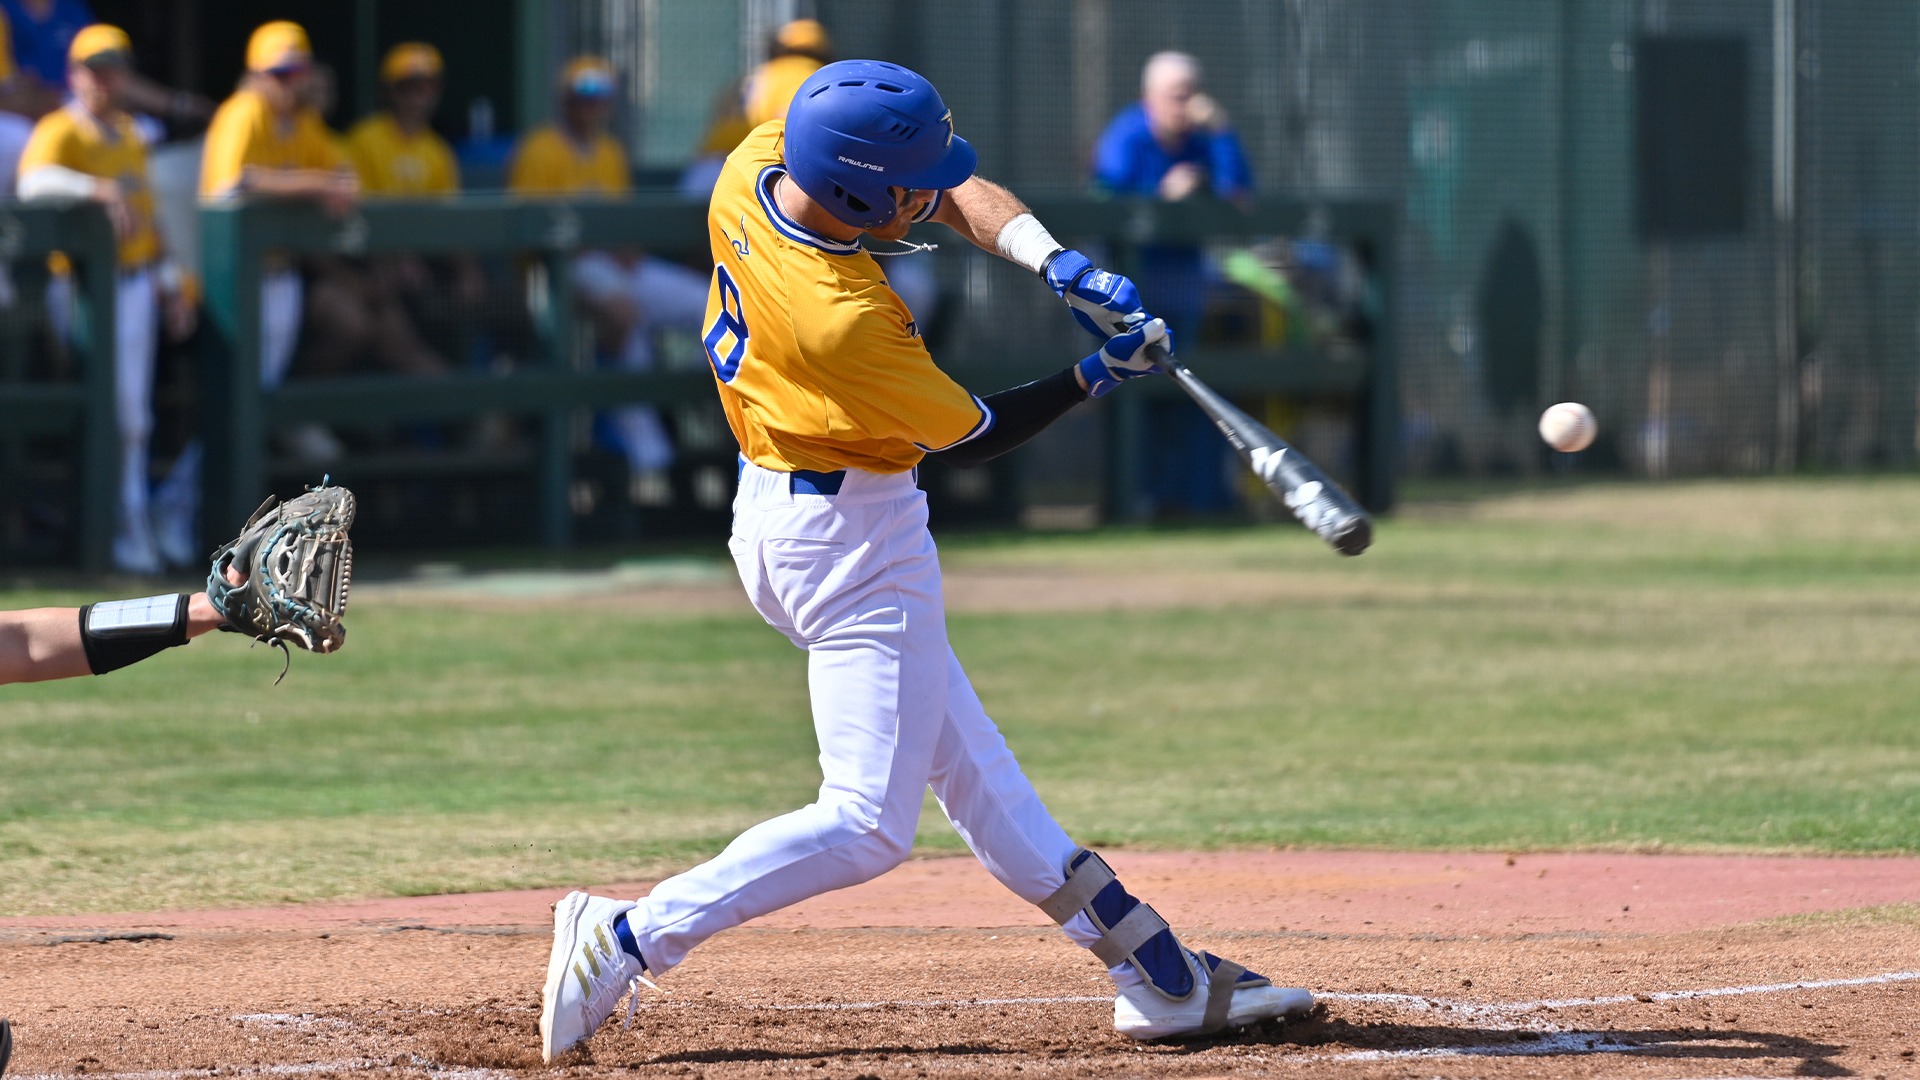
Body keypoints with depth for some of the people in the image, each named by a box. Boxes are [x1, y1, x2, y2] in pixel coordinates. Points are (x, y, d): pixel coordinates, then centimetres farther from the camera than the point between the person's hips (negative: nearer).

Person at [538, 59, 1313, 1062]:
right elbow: (966, 435, -14)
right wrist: (1094, 378, -6)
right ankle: (629, 937, -9)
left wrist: (1053, 260, -12)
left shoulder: (754, 166, -9)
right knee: (868, 822, -8)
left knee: (967, 764, 15)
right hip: (851, 537, -11)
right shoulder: (849, 323, -32)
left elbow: (961, 193, 3)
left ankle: (1153, 971, 23)